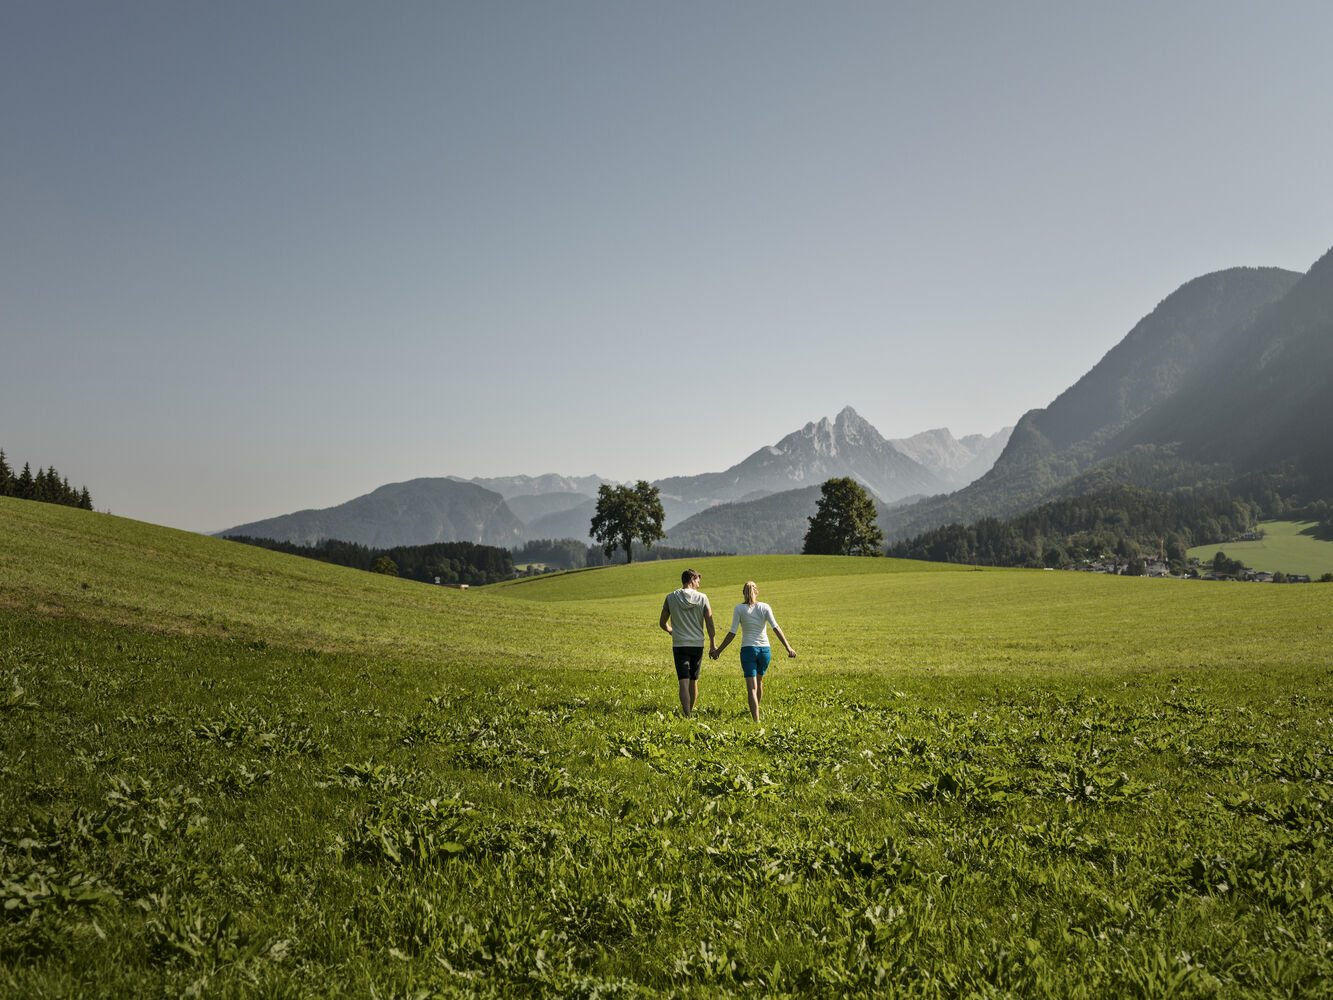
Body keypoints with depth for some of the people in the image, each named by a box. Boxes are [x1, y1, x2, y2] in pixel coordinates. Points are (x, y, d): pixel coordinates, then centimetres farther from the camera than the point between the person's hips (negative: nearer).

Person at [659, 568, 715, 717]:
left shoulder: (671, 597, -2)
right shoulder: (702, 597, -2)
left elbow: (663, 623, 5)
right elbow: (709, 623, -2)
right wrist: (713, 645, 4)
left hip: (679, 645, -2)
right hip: (698, 645, 2)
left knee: (684, 681, -7)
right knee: (694, 681, 17)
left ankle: (686, 715, -19)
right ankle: (691, 711, 30)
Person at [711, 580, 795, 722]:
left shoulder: (739, 609, -4)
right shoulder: (765, 607, 0)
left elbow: (732, 633, -7)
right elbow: (775, 627, -10)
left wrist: (719, 650, 0)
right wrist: (788, 647, -14)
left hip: (748, 649, -3)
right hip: (764, 649, 3)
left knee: (752, 687, -5)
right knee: (759, 680, 25)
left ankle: (756, 719, -19)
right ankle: (755, 709, 44)